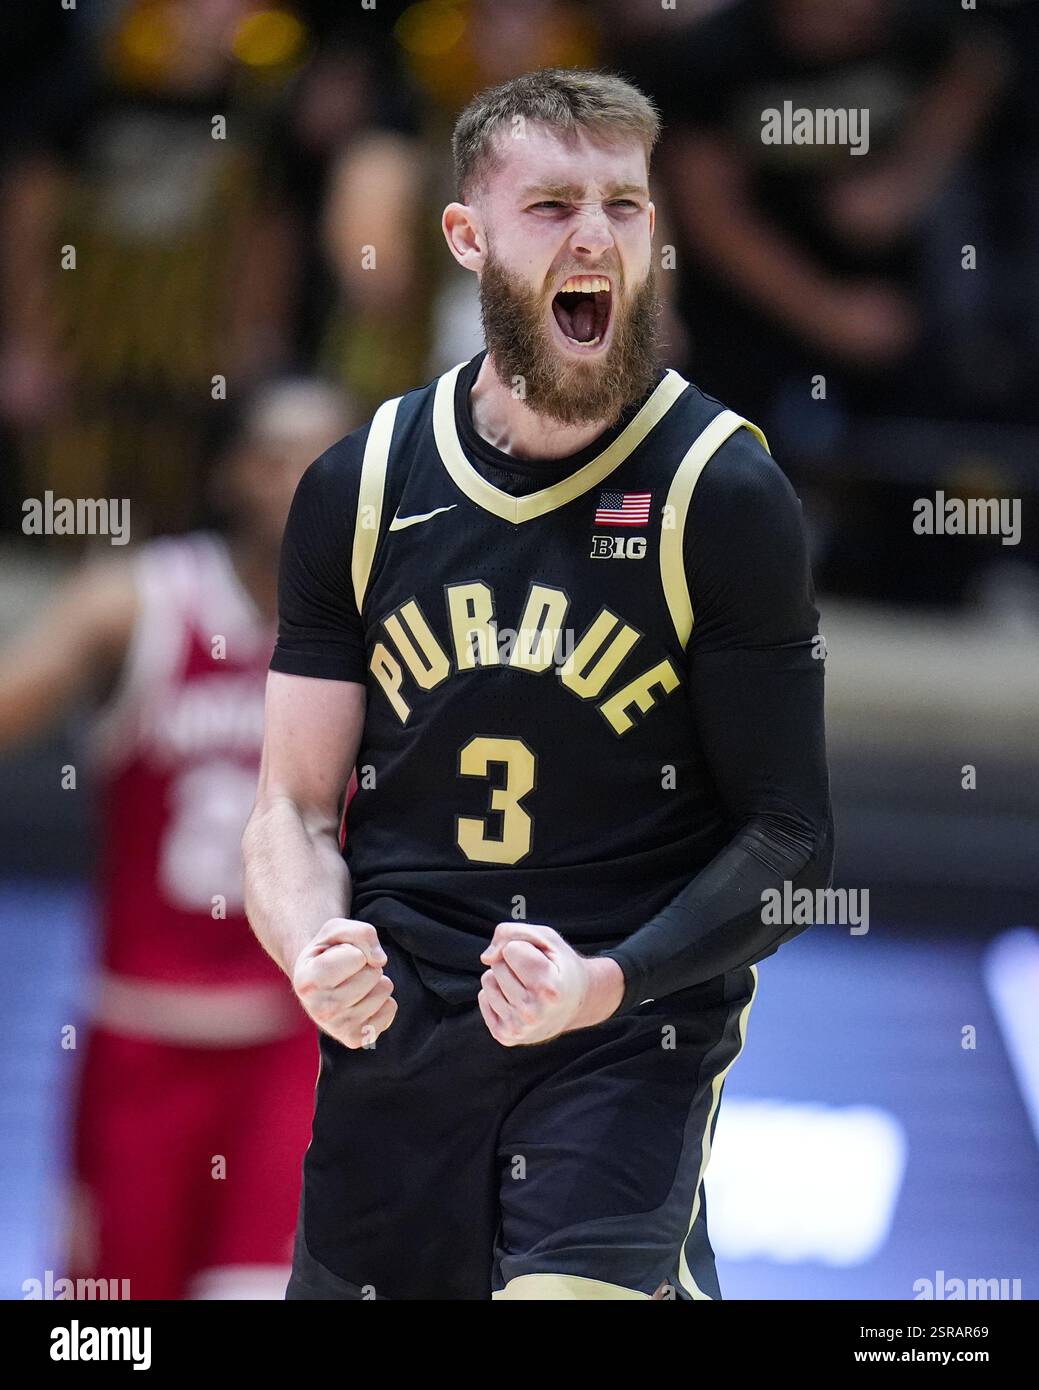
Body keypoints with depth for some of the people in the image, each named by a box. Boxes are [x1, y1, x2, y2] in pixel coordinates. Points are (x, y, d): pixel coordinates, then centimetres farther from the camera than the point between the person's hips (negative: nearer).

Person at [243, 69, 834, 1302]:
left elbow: (788, 833, -3)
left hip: (634, 1038, -4)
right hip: (394, 1041, 4)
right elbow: (296, 805, 9)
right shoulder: (360, 487, 5)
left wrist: (609, 983, -18)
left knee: (577, 1289, -27)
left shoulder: (723, 494, -4)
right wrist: (315, 952, -13)